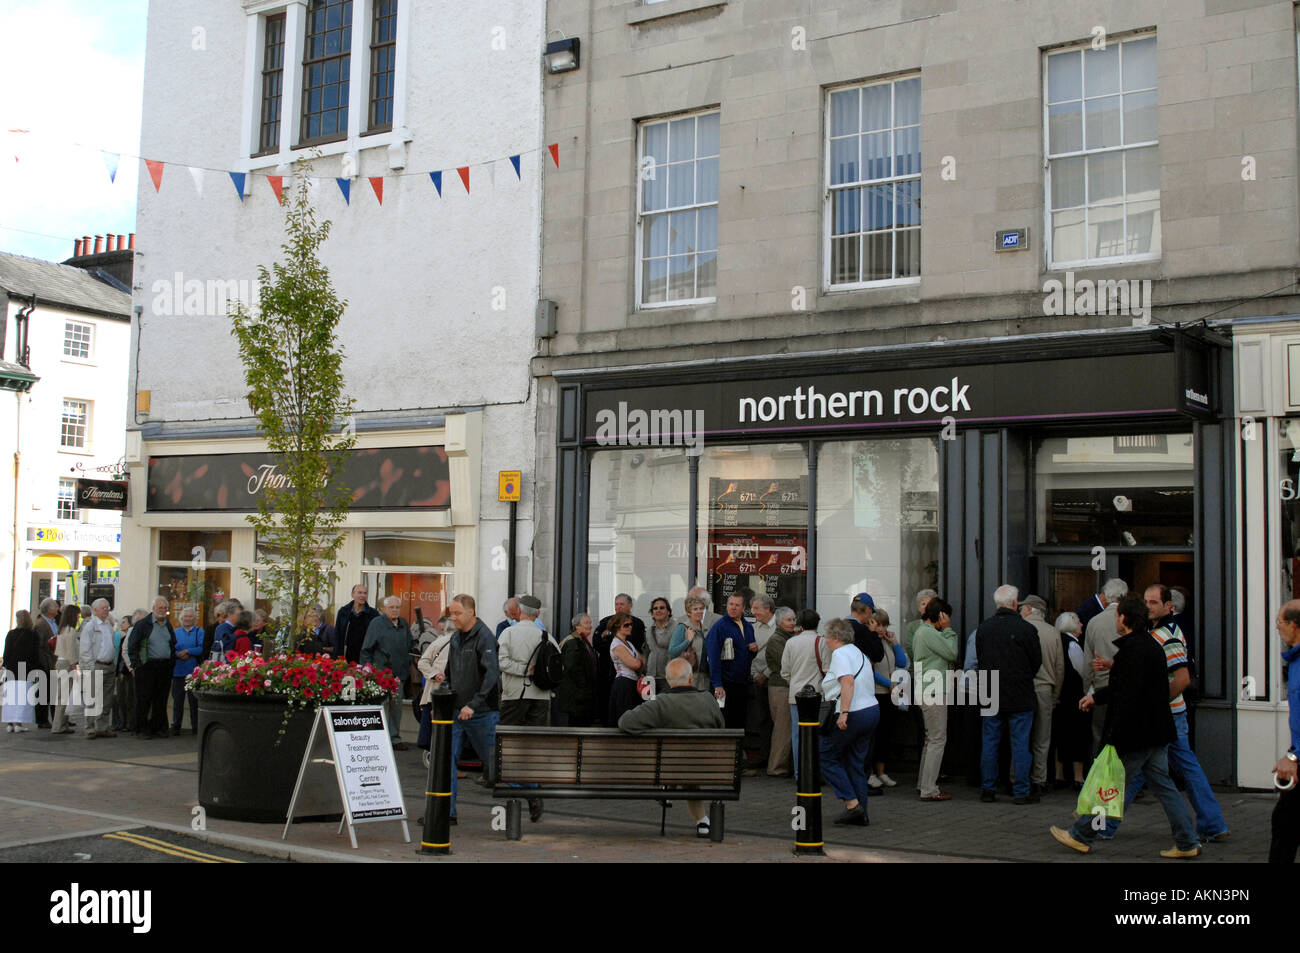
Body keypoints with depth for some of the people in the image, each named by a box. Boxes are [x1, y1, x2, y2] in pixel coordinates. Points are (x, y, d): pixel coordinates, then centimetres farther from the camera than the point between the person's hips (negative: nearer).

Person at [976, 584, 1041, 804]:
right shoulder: (1025, 628, -12)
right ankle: (1022, 792, 5)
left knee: (989, 742, 10)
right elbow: (1037, 661, -3)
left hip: (990, 696, 4)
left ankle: (987, 788, 14)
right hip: (1019, 696, -4)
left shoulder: (983, 628, 0)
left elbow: (980, 658, 7)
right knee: (1020, 744, 2)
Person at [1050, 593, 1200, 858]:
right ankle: (1187, 842, 13)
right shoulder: (1151, 645, 12)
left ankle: (1081, 836, 13)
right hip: (1156, 735, 9)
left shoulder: (1132, 649, -19)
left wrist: (1114, 737, -20)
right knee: (1163, 786, 13)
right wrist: (1096, 696, 34)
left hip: (1135, 736, -9)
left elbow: (1128, 697, -23)